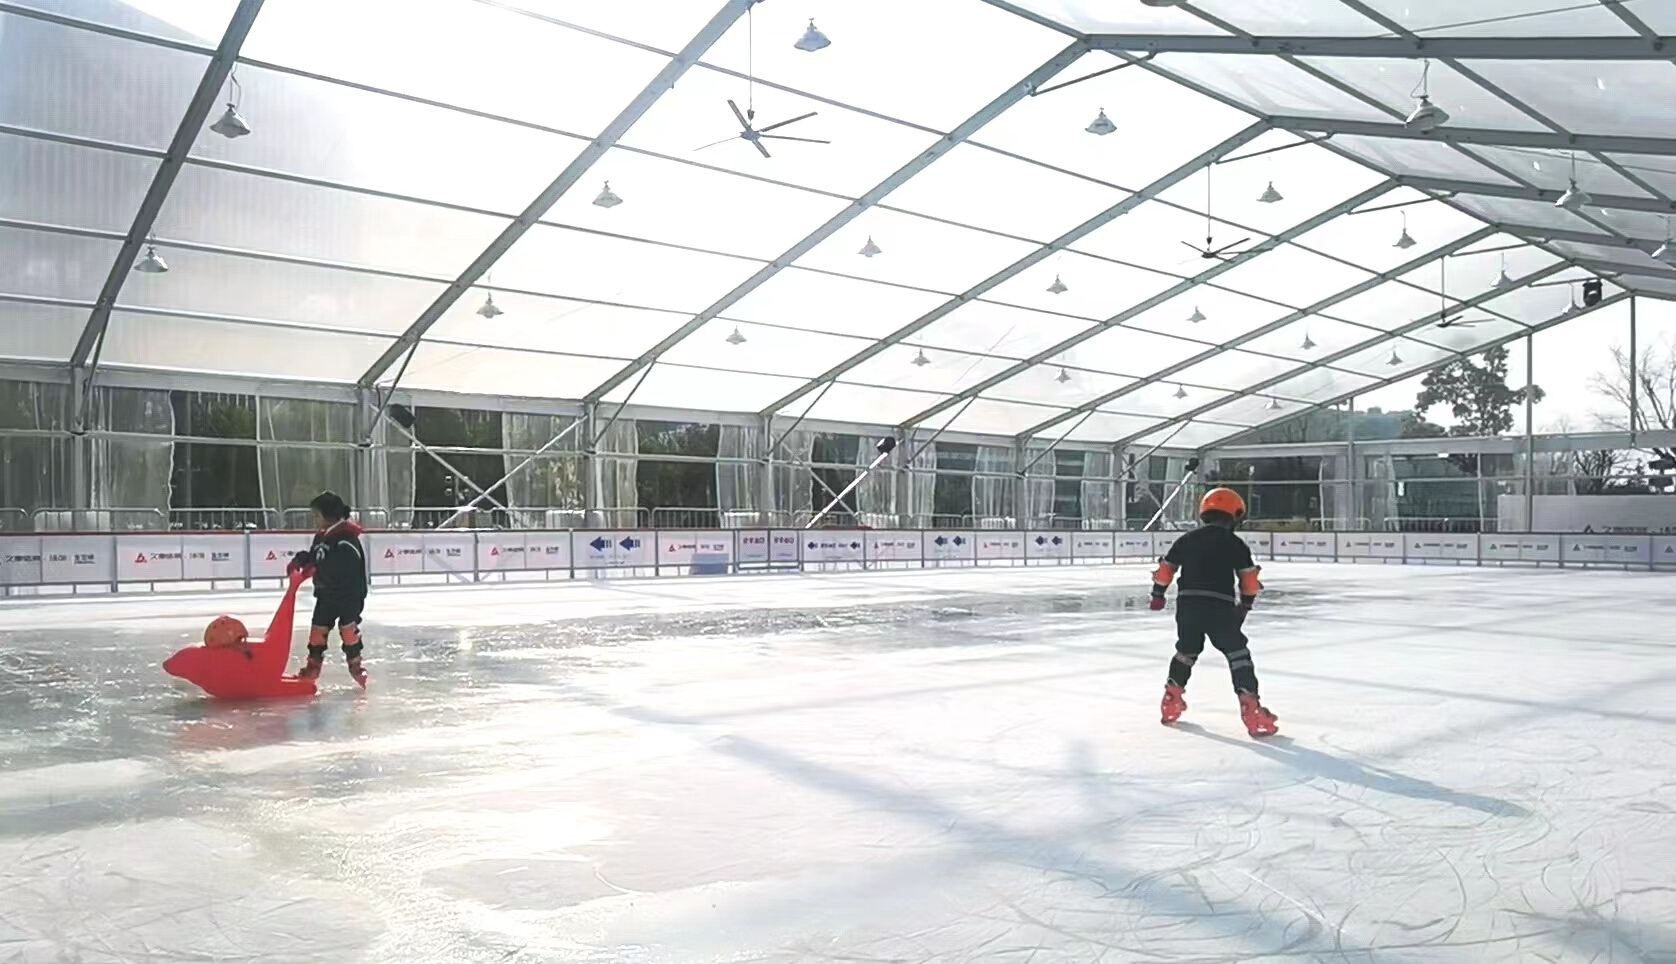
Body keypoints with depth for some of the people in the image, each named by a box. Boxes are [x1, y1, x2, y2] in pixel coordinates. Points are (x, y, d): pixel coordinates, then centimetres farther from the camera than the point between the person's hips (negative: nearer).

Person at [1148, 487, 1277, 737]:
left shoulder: (1187, 539, 14)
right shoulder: (1235, 543, 3)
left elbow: (1166, 568, 18)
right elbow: (1249, 578, 1)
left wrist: (1158, 593, 31)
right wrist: (1246, 604, 15)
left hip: (1187, 604, 4)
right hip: (1220, 607, -4)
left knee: (1186, 651, 23)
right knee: (1238, 654, 1)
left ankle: (1171, 703, 27)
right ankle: (1250, 708, -9)